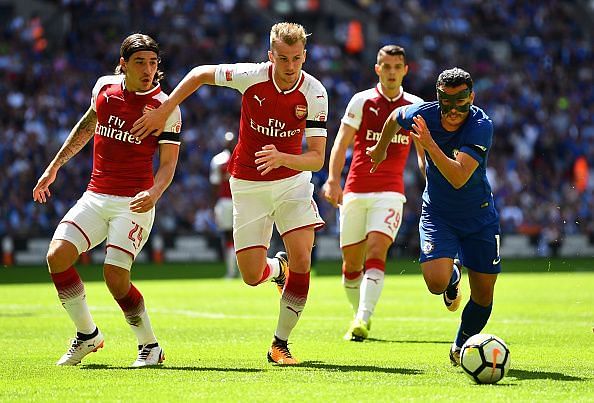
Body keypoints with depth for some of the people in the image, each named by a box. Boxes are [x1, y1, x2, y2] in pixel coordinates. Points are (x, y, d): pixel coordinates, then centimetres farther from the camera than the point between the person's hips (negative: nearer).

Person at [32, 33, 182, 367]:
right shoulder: (104, 87, 6)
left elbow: (168, 163, -10)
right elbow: (87, 126, 24)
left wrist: (154, 193, -30)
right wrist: (54, 166, 27)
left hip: (134, 203, -5)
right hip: (95, 198, 5)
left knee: (116, 277, -18)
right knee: (57, 256, -14)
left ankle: (150, 346, 4)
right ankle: (87, 335, 5)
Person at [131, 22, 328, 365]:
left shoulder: (314, 93, -17)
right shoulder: (252, 76, -18)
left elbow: (317, 158, -20)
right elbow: (199, 74, -1)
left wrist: (282, 158, -39)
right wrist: (162, 112, -5)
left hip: (292, 179, 0)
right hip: (248, 183, 0)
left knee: (302, 257, -19)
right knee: (252, 275, -3)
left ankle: (280, 345, -3)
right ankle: (277, 268, 37)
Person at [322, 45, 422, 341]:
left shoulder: (415, 107, 7)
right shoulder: (362, 101, 2)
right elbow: (342, 142, -5)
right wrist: (333, 179, -18)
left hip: (390, 192, -1)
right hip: (355, 191, 1)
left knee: (376, 251, -21)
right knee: (351, 263, 4)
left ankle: (363, 318, -29)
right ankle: (359, 315, 25)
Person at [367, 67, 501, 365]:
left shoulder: (481, 126, -26)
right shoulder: (423, 114, -16)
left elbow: (459, 178, -37)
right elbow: (395, 118, 10)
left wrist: (429, 145, -45)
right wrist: (380, 149, 25)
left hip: (479, 216, -1)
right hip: (437, 214, 1)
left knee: (483, 295, 3)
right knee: (437, 282, -22)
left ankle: (461, 347, 32)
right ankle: (453, 274, 17)